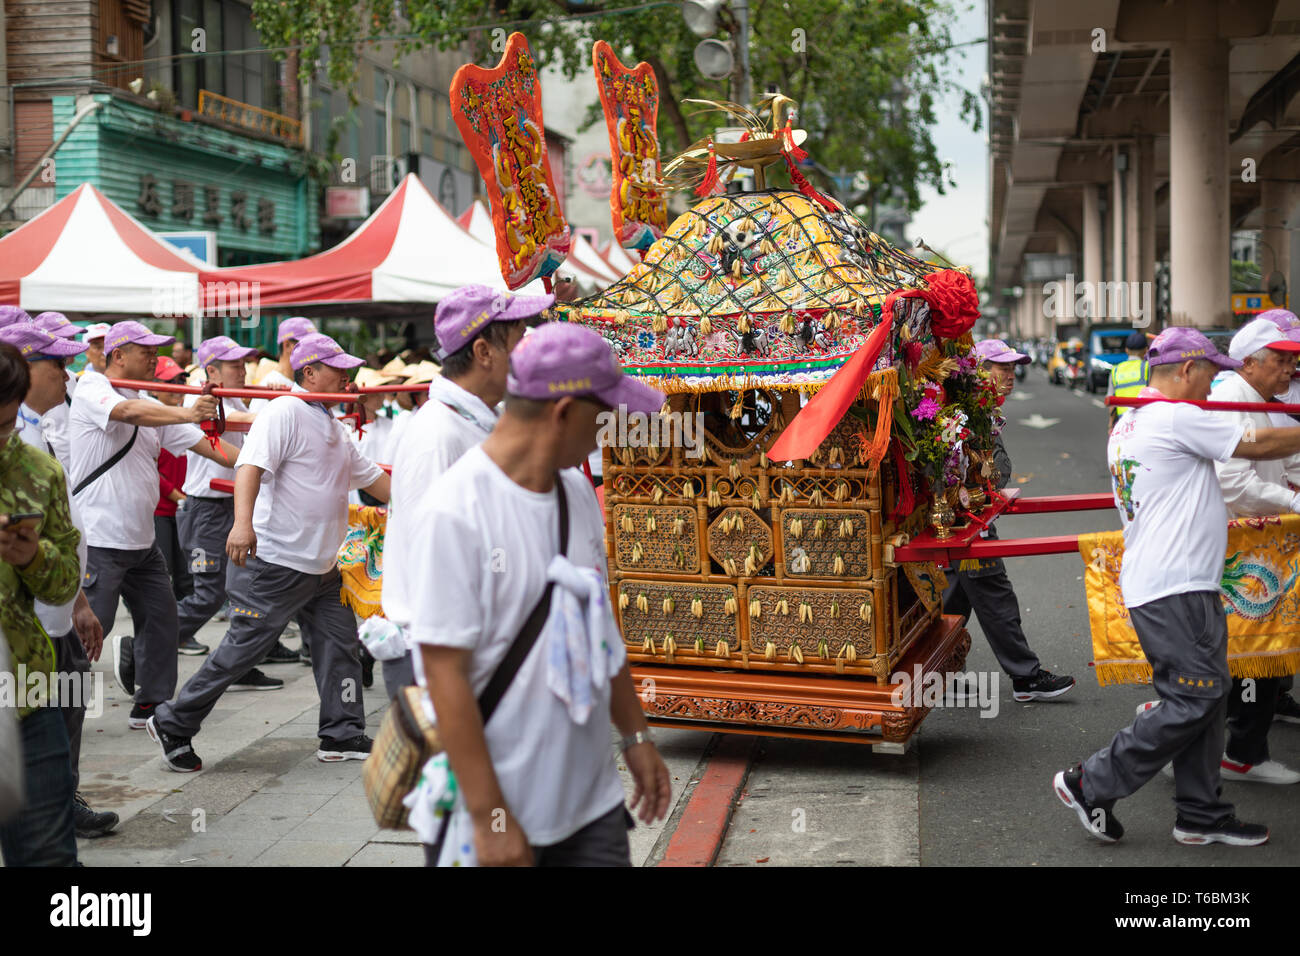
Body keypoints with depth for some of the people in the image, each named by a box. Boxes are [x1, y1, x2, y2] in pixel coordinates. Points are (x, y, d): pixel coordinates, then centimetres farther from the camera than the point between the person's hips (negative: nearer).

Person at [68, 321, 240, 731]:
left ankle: (151, 705, 22)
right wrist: (187, 414, -42)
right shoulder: (92, 389, -8)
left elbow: (201, 442, 11)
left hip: (141, 539, 8)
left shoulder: (152, 408, 14)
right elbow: (129, 412, -29)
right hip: (98, 538, -8)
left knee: (160, 616, 10)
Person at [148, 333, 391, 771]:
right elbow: (251, 463, -25)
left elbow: (368, 475, 27)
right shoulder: (284, 411, -12)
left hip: (321, 566, 9)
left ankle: (342, 736, 19)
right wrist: (243, 521, -38)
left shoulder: (333, 426, 18)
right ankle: (173, 726, 10)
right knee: (241, 649, -4)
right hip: (274, 560, -9)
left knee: (340, 646, 9)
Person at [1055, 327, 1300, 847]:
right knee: (1195, 698, -7)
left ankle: (1202, 815, 18)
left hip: (1149, 583, 10)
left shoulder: (1126, 425, 17)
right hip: (1175, 589, -10)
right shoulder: (1178, 418, -13)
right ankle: (1091, 784, -2)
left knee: (1205, 695, 12)